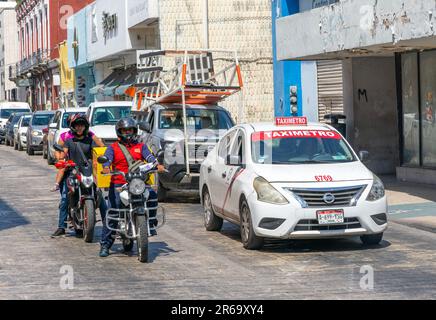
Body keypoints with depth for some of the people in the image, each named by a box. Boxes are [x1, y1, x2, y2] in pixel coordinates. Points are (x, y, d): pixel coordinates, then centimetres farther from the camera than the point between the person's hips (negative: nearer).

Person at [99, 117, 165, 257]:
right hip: (118, 184, -1)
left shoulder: (141, 146, 18)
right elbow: (107, 158, -4)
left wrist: (157, 165, -21)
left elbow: (149, 156, 1)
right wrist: (106, 167, -28)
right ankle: (105, 244, -9)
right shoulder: (113, 148, 14)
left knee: (152, 194, -28)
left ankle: (151, 223, -13)